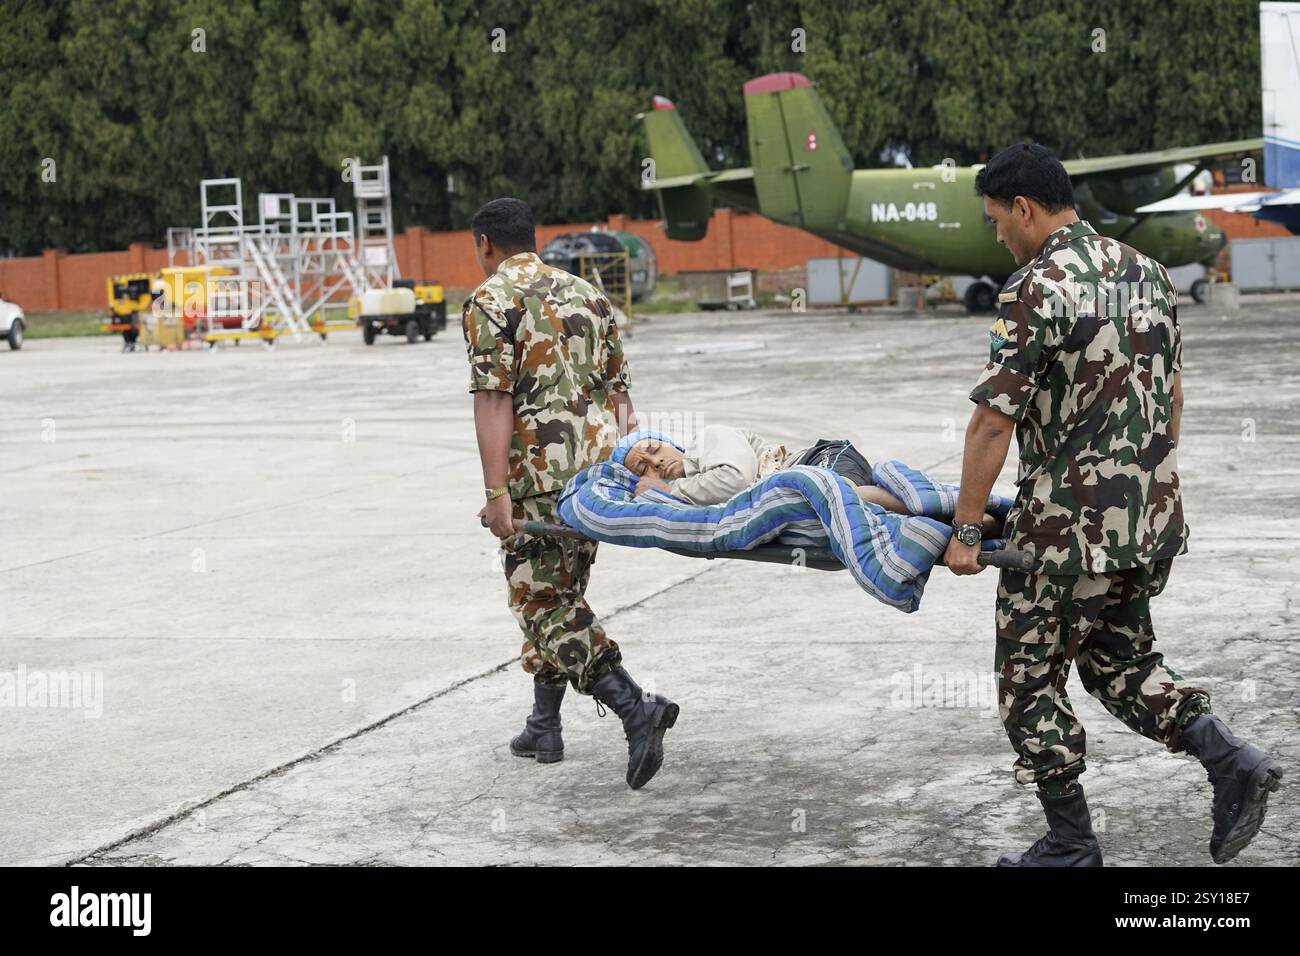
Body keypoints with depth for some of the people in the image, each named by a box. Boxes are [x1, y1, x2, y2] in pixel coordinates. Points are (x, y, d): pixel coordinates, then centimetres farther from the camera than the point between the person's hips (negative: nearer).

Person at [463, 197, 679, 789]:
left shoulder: (491, 302, -5)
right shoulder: (588, 295, 17)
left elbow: (494, 401, -14)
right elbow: (619, 391, 14)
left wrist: (496, 492, -16)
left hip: (539, 472, -7)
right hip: (599, 466, 7)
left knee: (543, 604, -4)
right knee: (561, 594, 18)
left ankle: (636, 709, -19)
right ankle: (543, 727, 24)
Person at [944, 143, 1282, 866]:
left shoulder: (1037, 289, -16)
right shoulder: (1146, 272, 8)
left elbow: (994, 423, -17)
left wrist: (965, 532, -10)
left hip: (1070, 528, -8)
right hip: (1155, 521, 8)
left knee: (1032, 681, 8)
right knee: (1122, 658, 23)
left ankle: (1071, 846, 15)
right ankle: (1232, 760, 6)